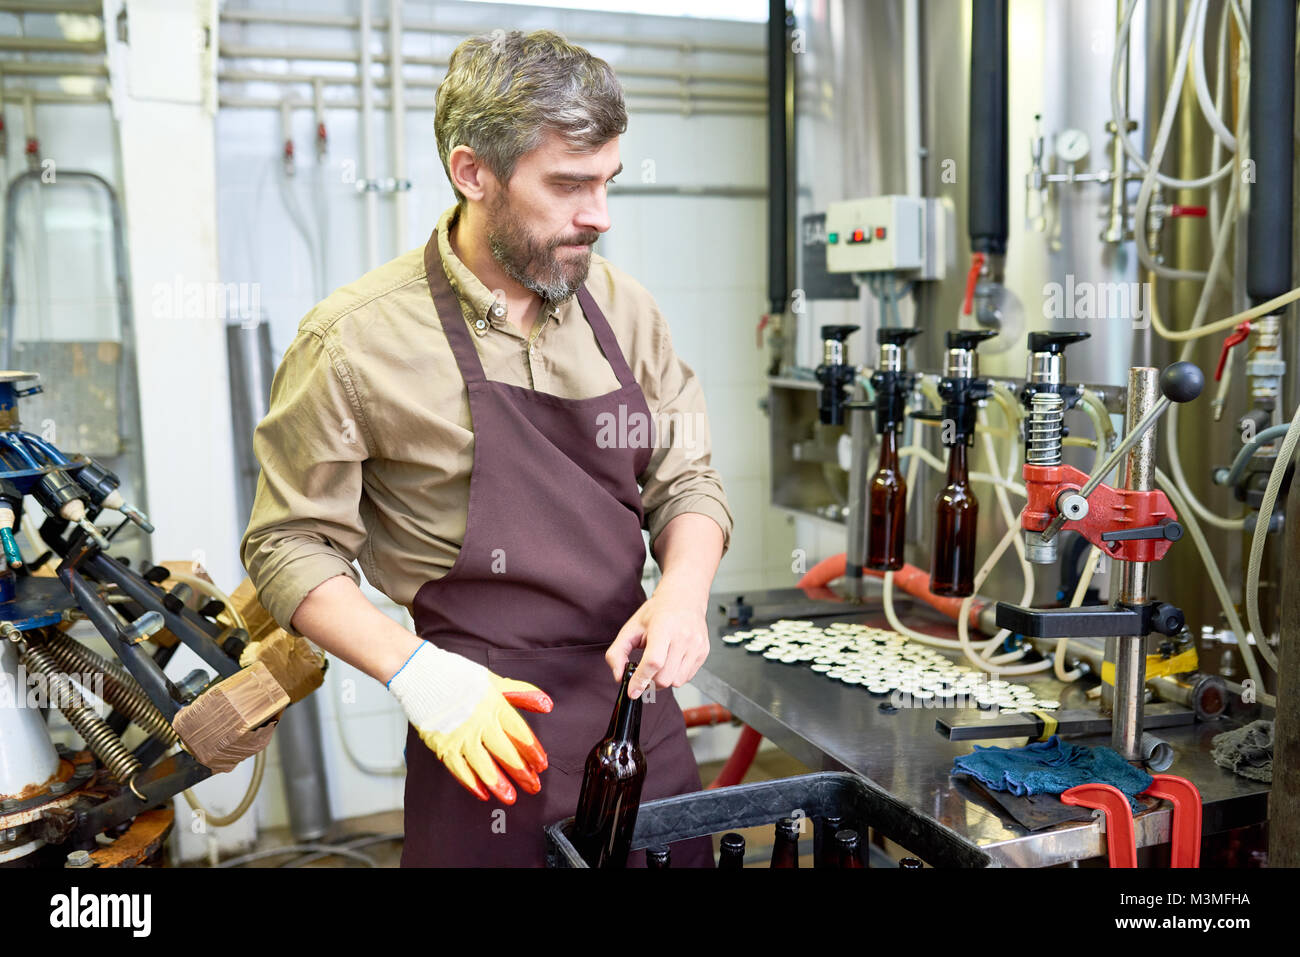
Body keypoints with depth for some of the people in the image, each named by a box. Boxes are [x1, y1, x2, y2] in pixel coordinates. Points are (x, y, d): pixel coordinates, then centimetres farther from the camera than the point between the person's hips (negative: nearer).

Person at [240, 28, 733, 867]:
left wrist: (684, 588, -12)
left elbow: (686, 480, 8)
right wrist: (419, 673, -20)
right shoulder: (358, 341, -13)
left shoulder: (622, 307, 1)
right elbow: (291, 546, -7)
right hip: (496, 740, -4)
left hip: (641, 708, 5)